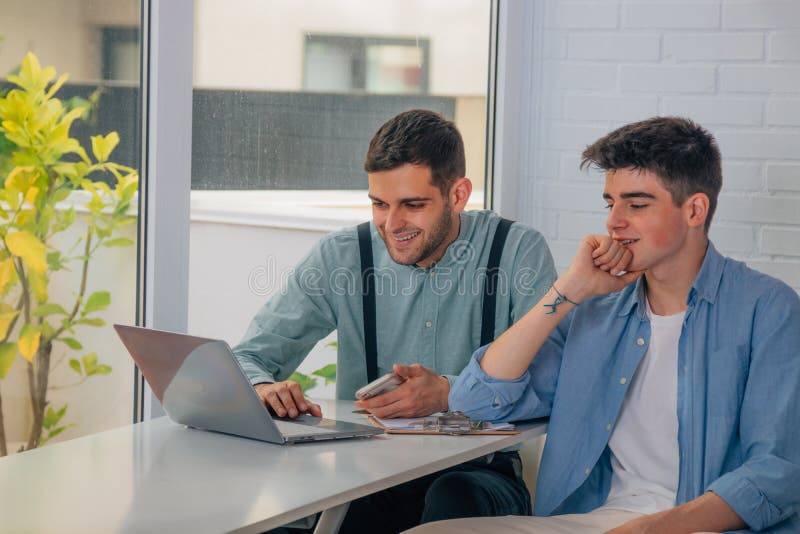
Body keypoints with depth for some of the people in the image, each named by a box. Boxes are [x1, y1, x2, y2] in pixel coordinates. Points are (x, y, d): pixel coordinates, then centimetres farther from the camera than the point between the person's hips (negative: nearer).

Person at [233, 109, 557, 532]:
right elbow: (247, 359, 2)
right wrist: (263, 387, -24)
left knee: (455, 499, -36)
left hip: (476, 471, -1)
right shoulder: (339, 256, 3)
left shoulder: (520, 253, -4)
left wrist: (449, 393, -30)